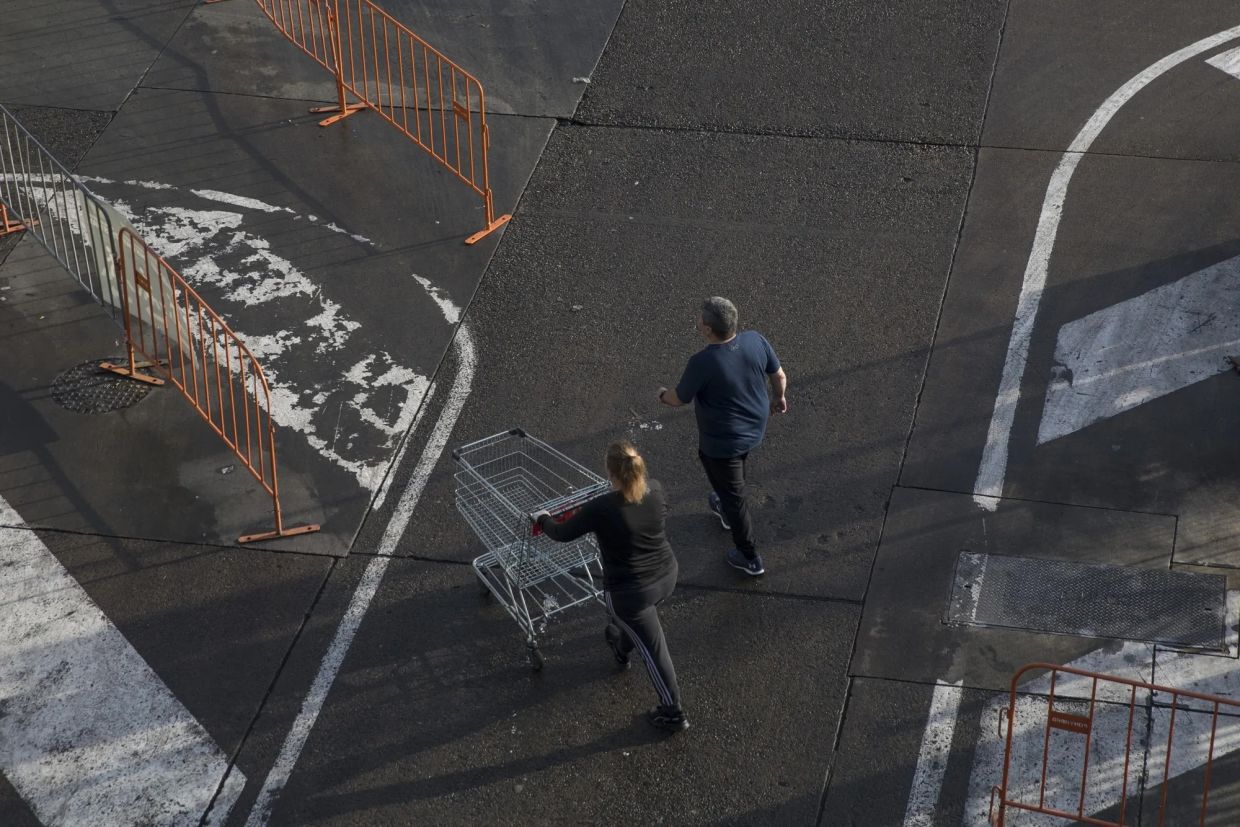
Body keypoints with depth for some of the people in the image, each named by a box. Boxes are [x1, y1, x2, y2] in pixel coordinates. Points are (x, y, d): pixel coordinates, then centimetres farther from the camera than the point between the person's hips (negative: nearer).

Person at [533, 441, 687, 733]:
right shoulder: (655, 490, -13)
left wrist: (543, 519, 11)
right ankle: (621, 645, 66)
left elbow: (563, 534, -12)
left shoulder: (601, 509, -28)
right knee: (634, 621, 36)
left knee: (653, 649, 10)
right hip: (667, 576, 6)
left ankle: (673, 713, 24)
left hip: (630, 591, -5)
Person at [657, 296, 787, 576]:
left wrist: (663, 395, 7)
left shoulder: (702, 363, -34)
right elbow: (779, 375, -4)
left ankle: (750, 558, 32)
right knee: (735, 475, 35)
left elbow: (680, 399, -17)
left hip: (721, 443, -6)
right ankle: (727, 511, 63)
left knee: (732, 494, 15)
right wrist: (778, 396, 19)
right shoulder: (756, 341, -20)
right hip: (755, 428, 6)